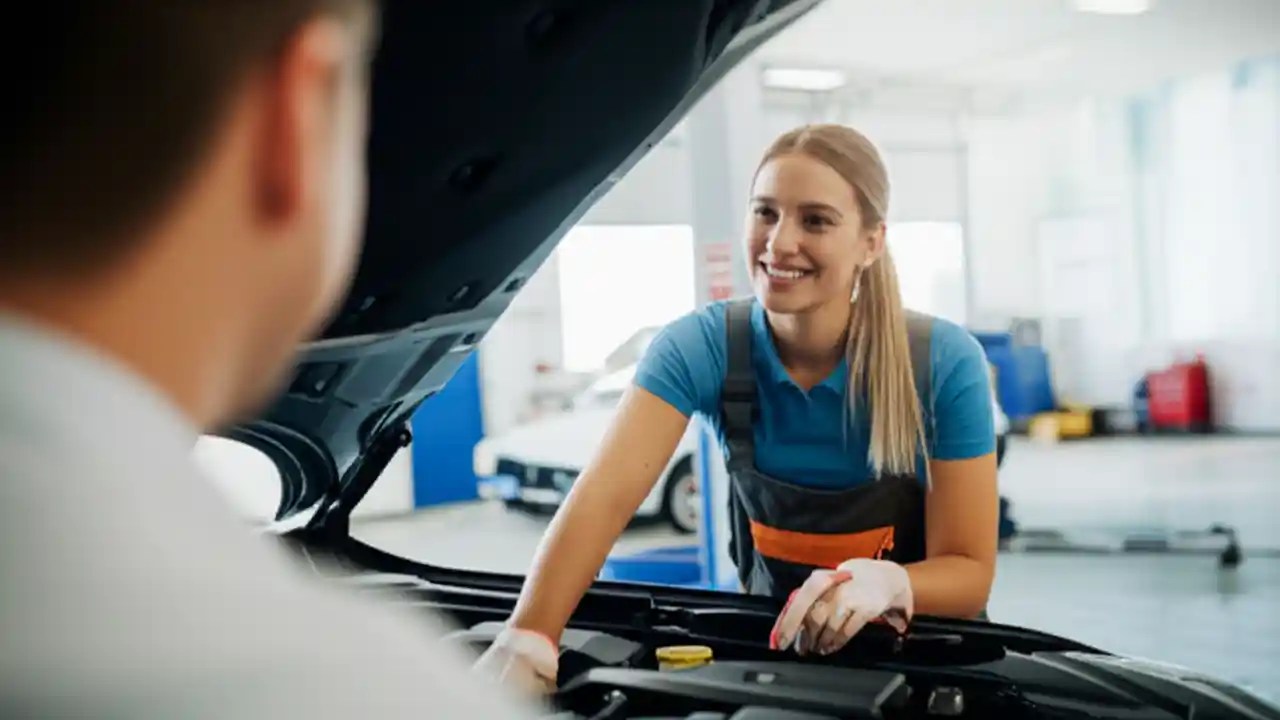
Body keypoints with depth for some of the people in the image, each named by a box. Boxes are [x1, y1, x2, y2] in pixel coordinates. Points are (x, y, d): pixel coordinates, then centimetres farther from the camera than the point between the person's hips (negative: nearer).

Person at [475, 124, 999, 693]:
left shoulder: (945, 364, -17)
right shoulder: (702, 347, -15)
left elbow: (971, 572, -14)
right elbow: (607, 492, -30)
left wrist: (886, 582, -36)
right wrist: (526, 637, -45)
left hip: (921, 651, 1)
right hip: (774, 644, 0)